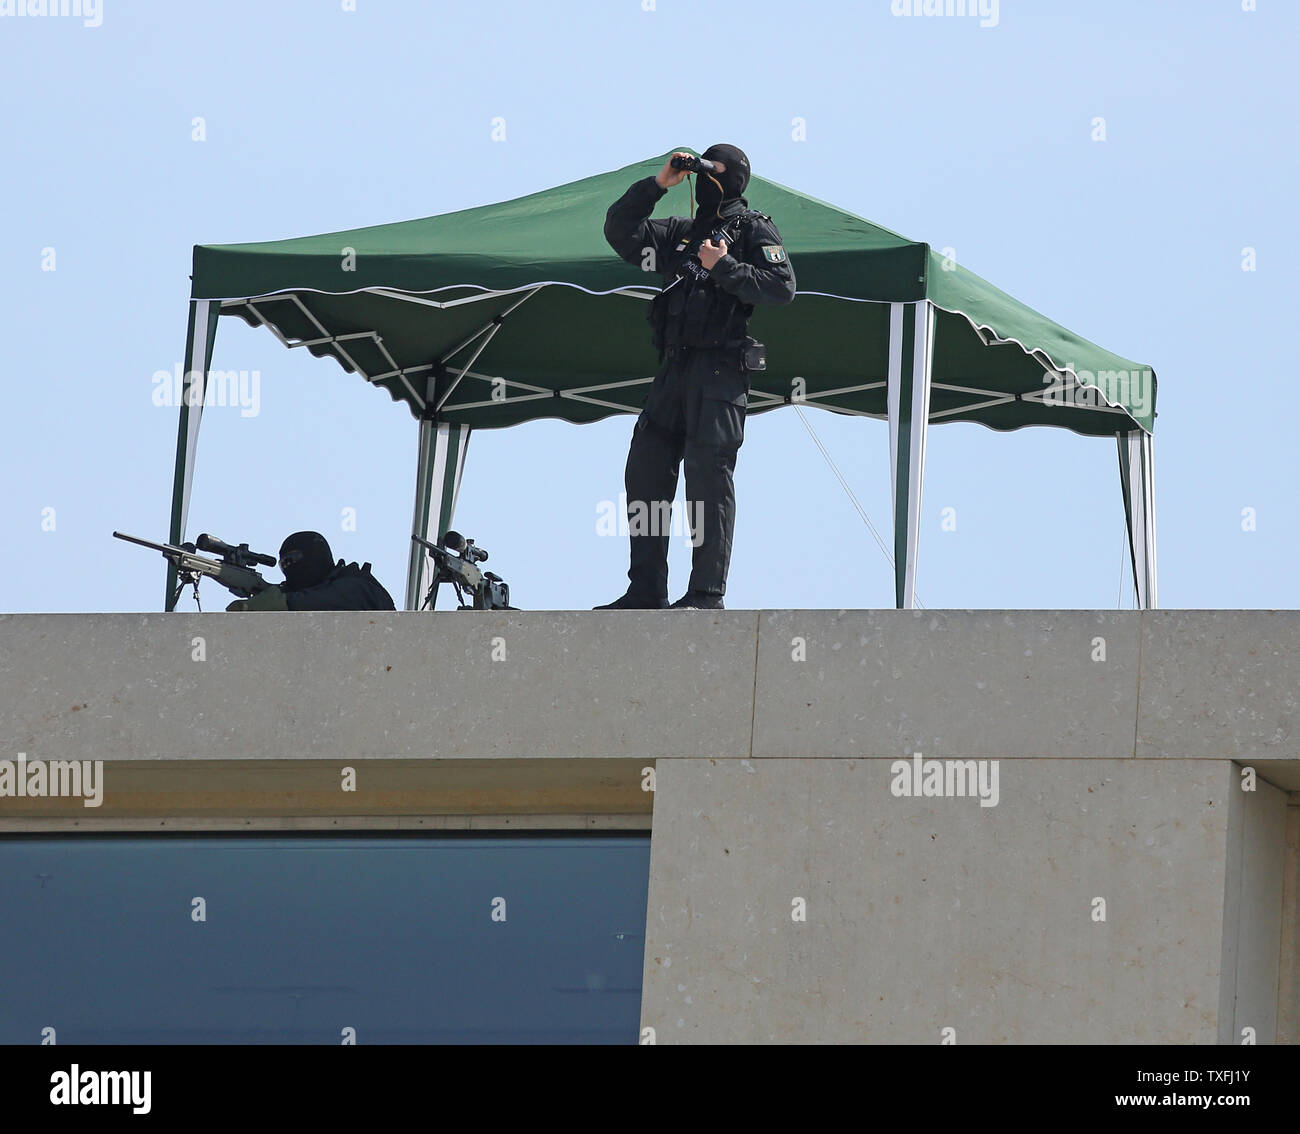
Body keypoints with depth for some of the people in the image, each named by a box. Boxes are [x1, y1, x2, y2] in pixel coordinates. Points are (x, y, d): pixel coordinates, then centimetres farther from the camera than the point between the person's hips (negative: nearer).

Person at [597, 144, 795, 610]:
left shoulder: (754, 230, 5)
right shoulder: (680, 233, 23)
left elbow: (781, 287, -7)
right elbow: (619, 230, 18)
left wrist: (725, 268, -12)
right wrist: (658, 184, 10)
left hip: (720, 372, -7)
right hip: (675, 369, 7)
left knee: (709, 476, -11)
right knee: (644, 472, 4)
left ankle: (707, 593, -11)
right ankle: (645, 592, 8)